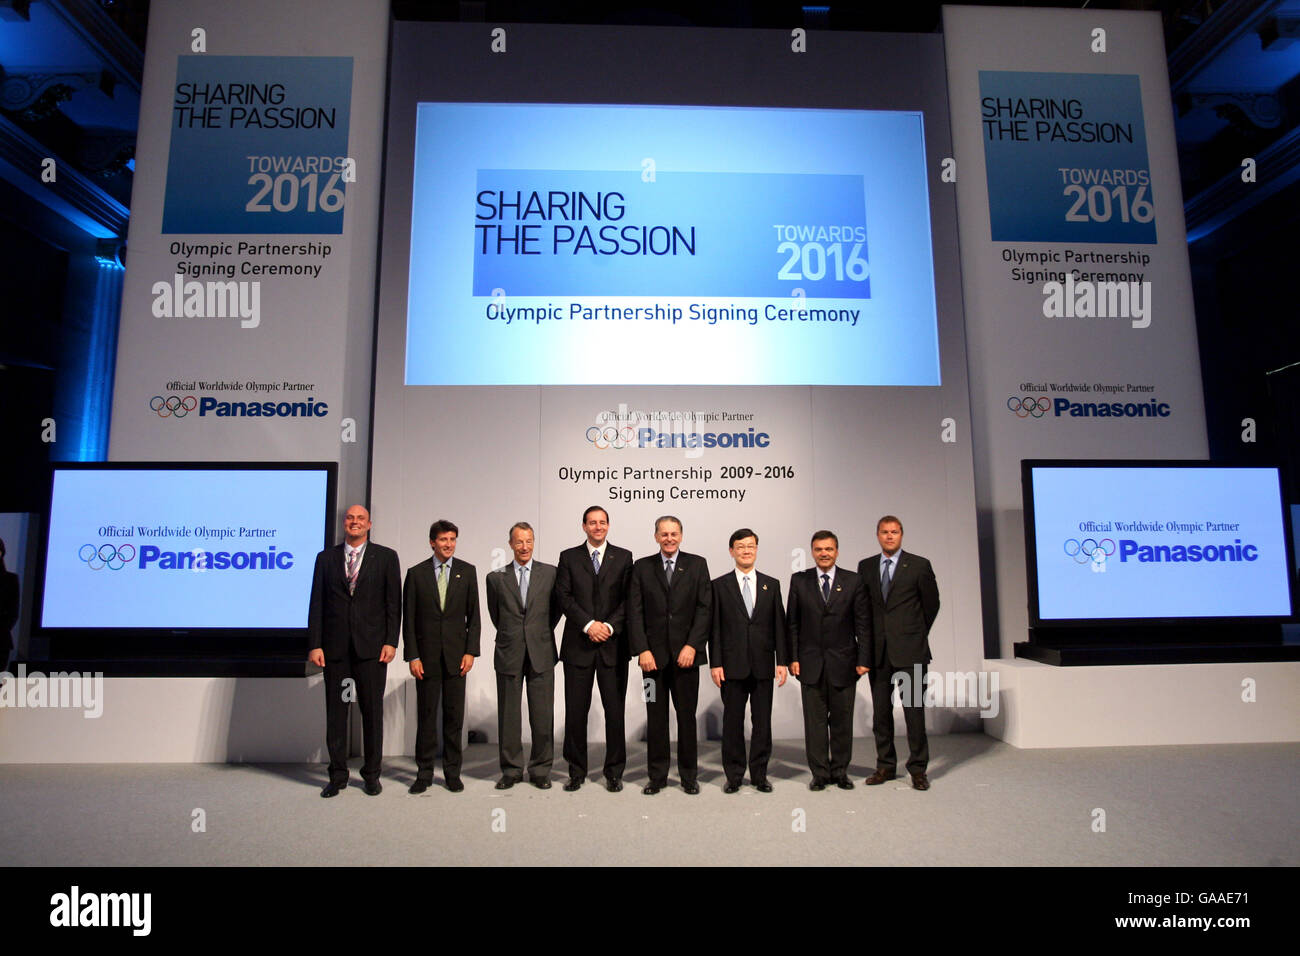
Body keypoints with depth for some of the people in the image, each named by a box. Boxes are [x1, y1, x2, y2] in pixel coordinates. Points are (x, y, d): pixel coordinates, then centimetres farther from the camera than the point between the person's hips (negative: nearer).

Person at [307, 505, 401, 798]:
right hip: (334, 647, 2)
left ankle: (371, 774, 17)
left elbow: (393, 602, 1)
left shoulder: (386, 557, 4)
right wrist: (315, 644, -2)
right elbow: (316, 604, 5)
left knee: (372, 711, 5)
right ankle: (338, 775, 19)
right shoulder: (326, 558, 9)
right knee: (335, 711, 7)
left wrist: (391, 641, -7)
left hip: (371, 646, -1)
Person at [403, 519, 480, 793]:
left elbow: (473, 615, 5)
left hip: (456, 654, 1)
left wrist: (471, 651, -3)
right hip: (426, 654, 0)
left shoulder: (467, 571, 6)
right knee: (426, 715, 5)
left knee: (454, 715, 4)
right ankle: (424, 773, 15)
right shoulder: (416, 573, 3)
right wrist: (412, 656, -5)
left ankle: (452, 772, 15)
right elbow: (409, 618, 2)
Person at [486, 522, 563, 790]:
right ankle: (511, 770, 20)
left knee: (542, 716, 3)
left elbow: (556, 609, 11)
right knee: (508, 715, 6)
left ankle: (540, 770, 17)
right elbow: (496, 615, 14)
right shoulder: (496, 577, 6)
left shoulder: (550, 573, 4)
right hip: (509, 656, 1)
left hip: (541, 654, 0)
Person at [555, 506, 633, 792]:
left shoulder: (623, 557, 8)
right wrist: (589, 625, -12)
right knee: (576, 710, 4)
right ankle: (576, 771, 18)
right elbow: (564, 597, -1)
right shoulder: (569, 557, 8)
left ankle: (614, 772, 15)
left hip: (613, 644, 0)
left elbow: (628, 599, 1)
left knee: (615, 709, 3)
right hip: (578, 645, 0)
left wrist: (609, 626, -12)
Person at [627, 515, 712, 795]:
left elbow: (705, 608, -1)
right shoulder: (642, 567, 7)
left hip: (685, 653, -1)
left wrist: (692, 646, -10)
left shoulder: (697, 564, 4)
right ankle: (657, 776, 18)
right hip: (653, 654, 1)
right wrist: (642, 650, -8)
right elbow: (635, 612, 2)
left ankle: (689, 776, 19)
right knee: (656, 717, 7)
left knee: (686, 716, 6)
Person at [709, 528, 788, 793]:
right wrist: (715, 663, -6)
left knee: (762, 721, 7)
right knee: (733, 721, 5)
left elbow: (779, 625, 7)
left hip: (763, 665, 2)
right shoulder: (719, 585, 3)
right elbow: (714, 628, 0)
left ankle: (759, 774, 19)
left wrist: (782, 661, 1)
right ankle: (734, 775, 17)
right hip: (732, 665, -2)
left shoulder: (771, 585, 9)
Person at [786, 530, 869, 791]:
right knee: (815, 720, 4)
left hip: (843, 662, 0)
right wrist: (793, 658, -2)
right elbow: (792, 623, 5)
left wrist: (863, 659, -3)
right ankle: (819, 773, 14)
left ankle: (840, 771, 21)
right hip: (811, 662, 0)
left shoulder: (853, 581, 2)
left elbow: (863, 623, 2)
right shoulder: (799, 581, 4)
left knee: (842, 720, 7)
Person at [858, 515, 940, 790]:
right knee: (880, 711, 9)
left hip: (909, 650, -3)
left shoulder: (919, 565, -1)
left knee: (914, 709, -1)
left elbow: (932, 604, 7)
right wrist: (870, 640, 11)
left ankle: (918, 768, 11)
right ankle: (885, 765, 20)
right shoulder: (865, 566, 9)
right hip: (878, 651, 3)